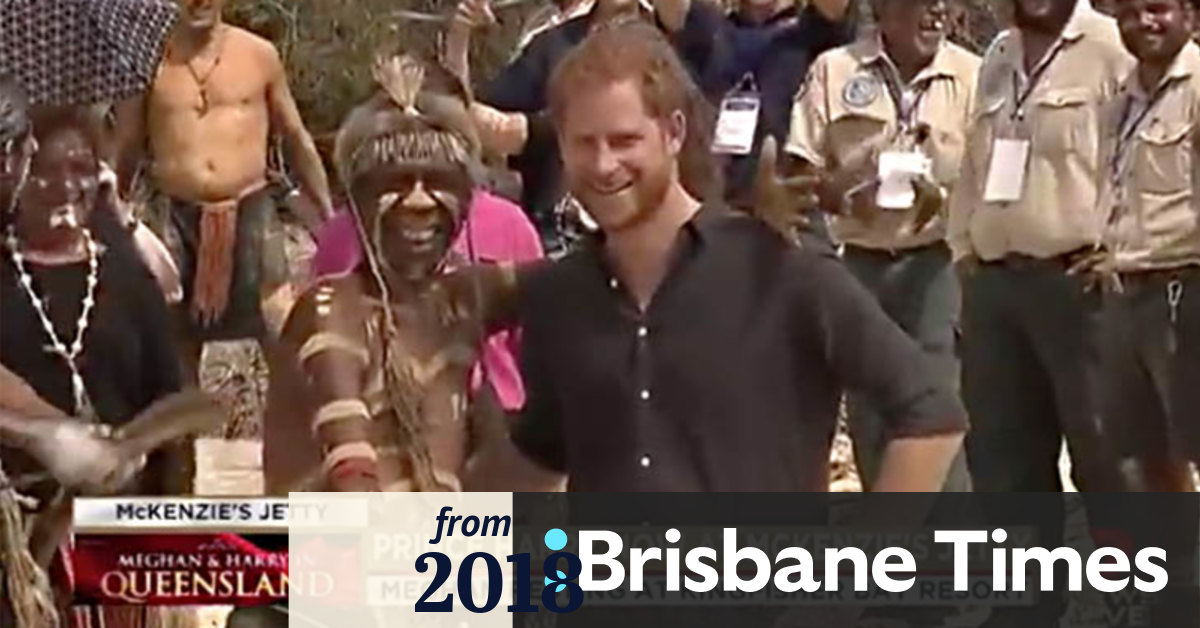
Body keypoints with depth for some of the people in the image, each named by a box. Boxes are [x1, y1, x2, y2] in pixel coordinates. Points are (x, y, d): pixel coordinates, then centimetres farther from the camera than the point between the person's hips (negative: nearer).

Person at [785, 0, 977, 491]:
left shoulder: (972, 76, -1)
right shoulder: (834, 71, 3)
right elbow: (802, 174, 4)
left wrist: (945, 200, -19)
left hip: (938, 262, -2)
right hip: (863, 263, 2)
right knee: (868, 414, 10)